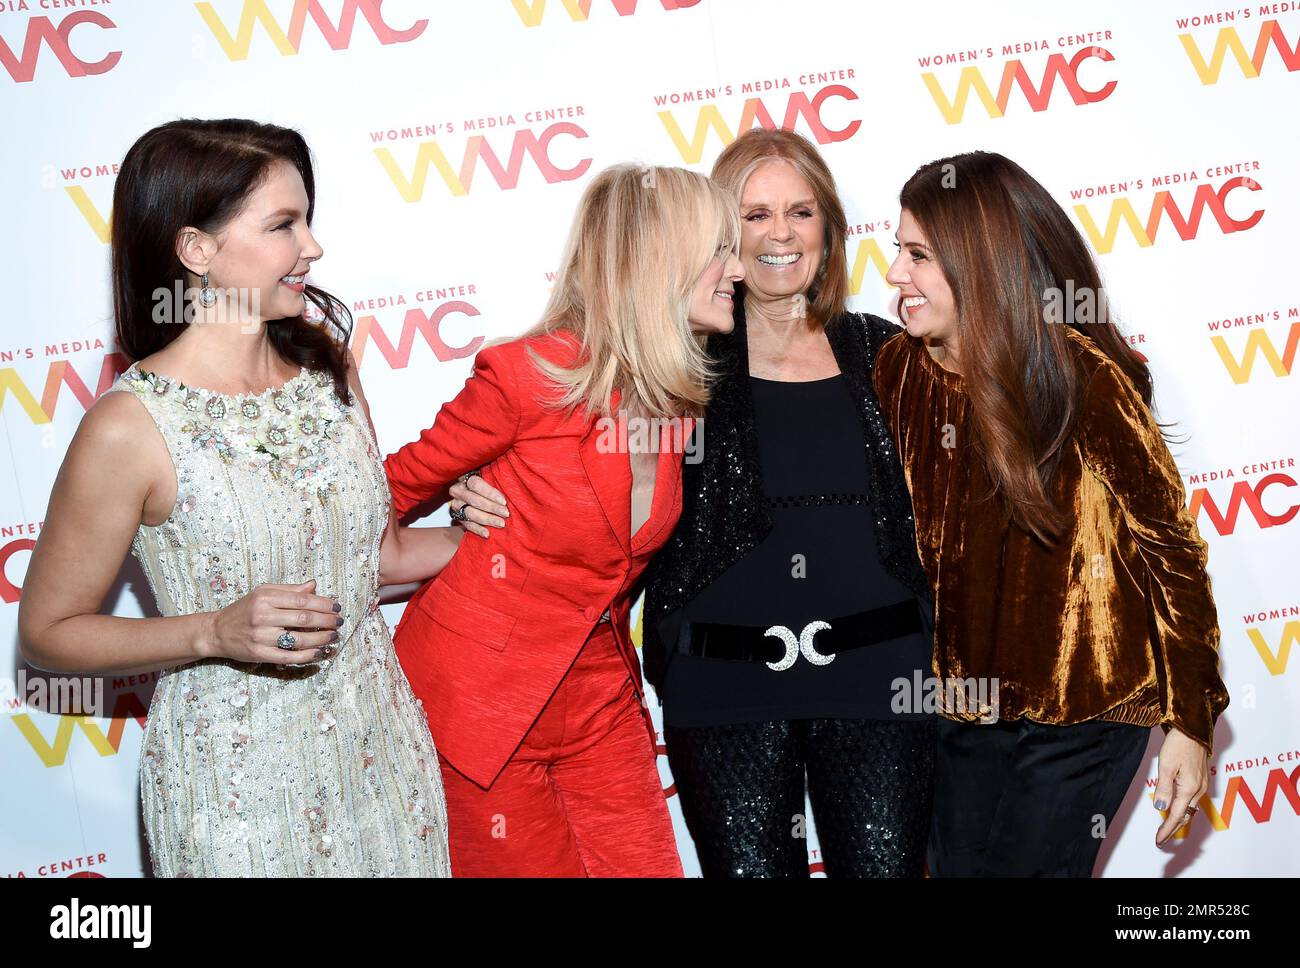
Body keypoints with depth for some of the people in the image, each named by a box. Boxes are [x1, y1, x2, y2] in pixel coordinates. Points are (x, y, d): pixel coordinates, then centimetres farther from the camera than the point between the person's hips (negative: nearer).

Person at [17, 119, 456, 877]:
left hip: (380, 747, 5)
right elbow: (49, 632, -8)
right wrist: (218, 633, -21)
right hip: (239, 779, -5)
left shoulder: (326, 362, -1)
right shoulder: (130, 428, -18)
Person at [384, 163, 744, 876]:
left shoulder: (681, 396, 0)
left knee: (645, 865, 7)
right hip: (481, 689, -5)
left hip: (598, 697, 6)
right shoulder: (528, 374, -19)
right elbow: (405, 484, -5)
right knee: (531, 866, 6)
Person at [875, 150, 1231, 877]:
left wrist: (1192, 723, -9)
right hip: (965, 708, 5)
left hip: (1081, 709, -5)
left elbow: (1170, 545, -11)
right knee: (955, 866, 13)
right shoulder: (901, 369, -4)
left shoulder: (1083, 378, -17)